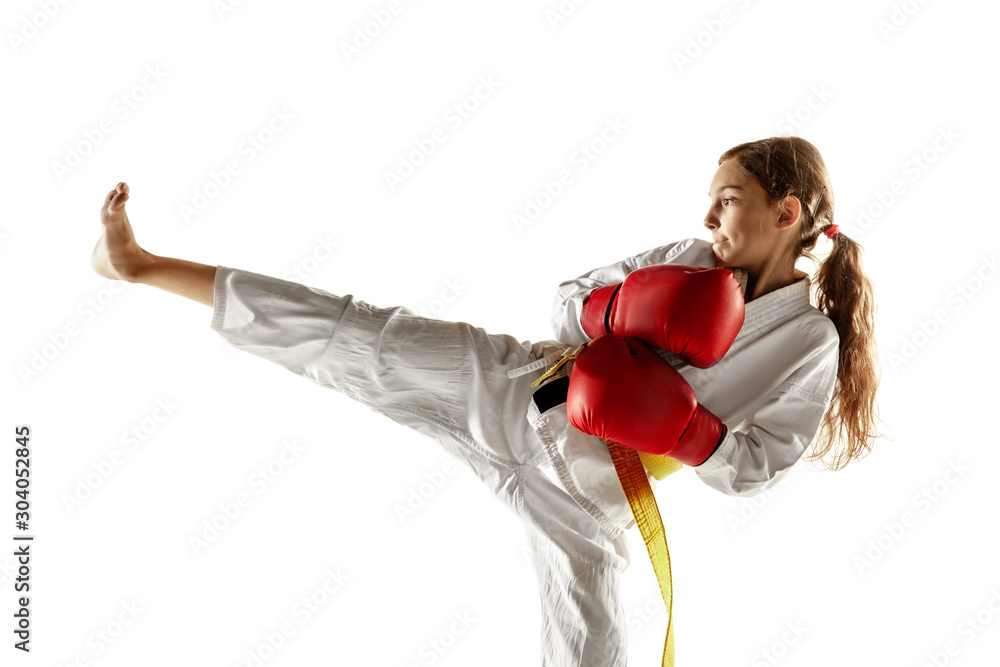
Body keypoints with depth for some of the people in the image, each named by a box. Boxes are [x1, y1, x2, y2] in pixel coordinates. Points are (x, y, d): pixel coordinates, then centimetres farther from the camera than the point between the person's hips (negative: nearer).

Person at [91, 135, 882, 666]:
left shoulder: (813, 343, -4)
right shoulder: (692, 261, 4)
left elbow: (752, 464, -7)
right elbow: (578, 294, 12)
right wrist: (603, 347, -10)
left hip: (588, 492, -1)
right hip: (522, 391, 2)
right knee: (364, 340, -12)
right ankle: (144, 265, -6)